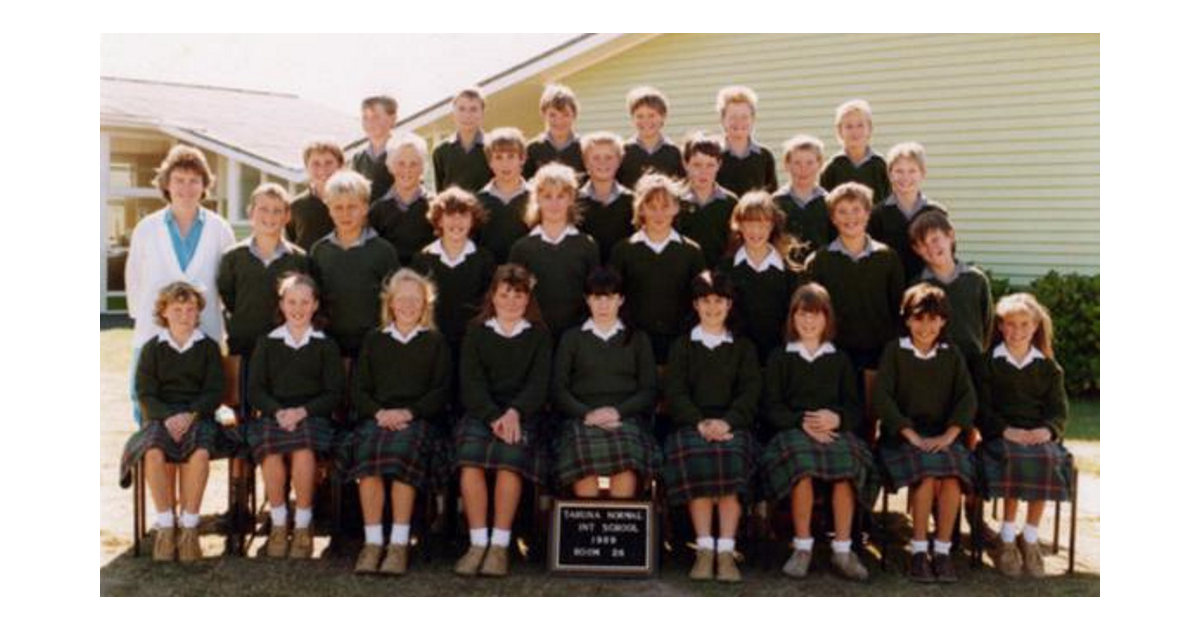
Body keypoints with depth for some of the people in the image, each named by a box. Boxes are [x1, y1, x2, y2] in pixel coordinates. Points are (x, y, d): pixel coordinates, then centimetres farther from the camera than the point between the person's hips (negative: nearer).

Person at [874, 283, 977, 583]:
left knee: (953, 474, -29)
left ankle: (942, 551, -17)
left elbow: (967, 398, 4)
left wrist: (948, 435, -12)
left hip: (944, 435, 2)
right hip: (902, 434, -2)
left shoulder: (952, 355, 14)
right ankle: (919, 551, -20)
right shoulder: (894, 351, 6)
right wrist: (913, 435, -15)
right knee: (927, 473, -32)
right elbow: (882, 397, -5)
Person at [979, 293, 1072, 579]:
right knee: (1015, 458, -33)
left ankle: (1030, 538, -19)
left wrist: (1047, 430, -13)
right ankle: (1007, 539, -23)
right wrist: (1006, 430, -16)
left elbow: (1059, 410, 10)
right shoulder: (989, 363, 9)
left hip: (1039, 435, 2)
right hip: (1000, 435, -2)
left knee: (1047, 459, -30)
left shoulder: (1048, 367, 17)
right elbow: (982, 408, 1)